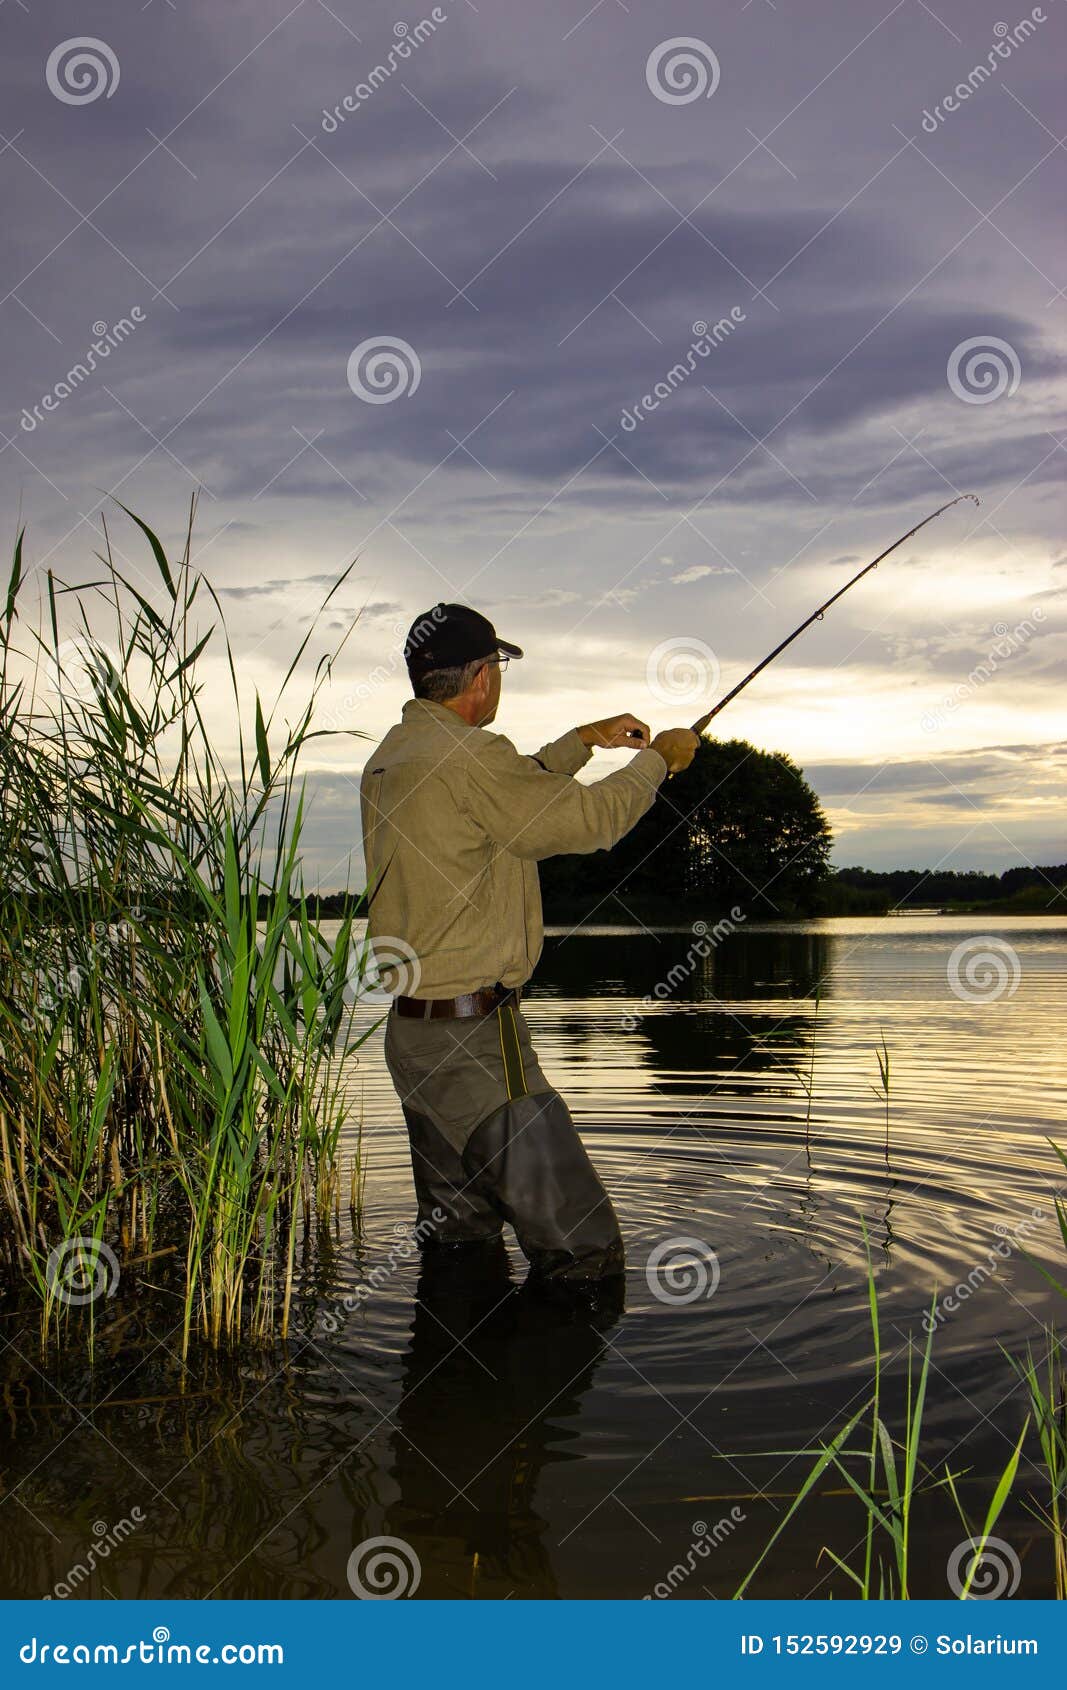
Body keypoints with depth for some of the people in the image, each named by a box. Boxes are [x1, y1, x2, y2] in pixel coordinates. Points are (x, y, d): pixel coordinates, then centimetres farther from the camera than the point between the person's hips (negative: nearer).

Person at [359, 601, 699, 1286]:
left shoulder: (389, 759, 12)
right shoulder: (467, 754, -18)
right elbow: (588, 819, -13)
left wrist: (585, 741, 29)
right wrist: (658, 758, 3)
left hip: (409, 1025, 10)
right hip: (473, 1035, -10)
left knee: (455, 1231, 21)